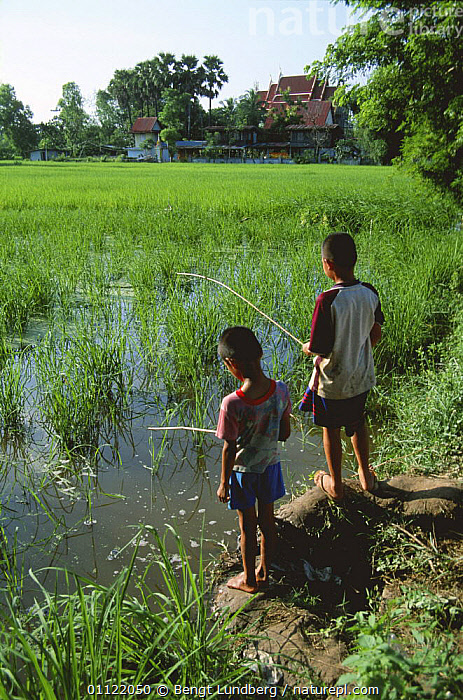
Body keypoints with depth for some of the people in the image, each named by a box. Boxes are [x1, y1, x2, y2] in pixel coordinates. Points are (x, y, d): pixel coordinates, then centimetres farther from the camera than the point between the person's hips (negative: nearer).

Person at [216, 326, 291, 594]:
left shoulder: (232, 404, -31)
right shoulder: (281, 390, -19)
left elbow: (230, 450, -20)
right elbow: (285, 433, -6)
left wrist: (224, 483, -5)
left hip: (243, 470, -4)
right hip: (270, 463, 4)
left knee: (248, 526, 16)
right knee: (267, 519, 21)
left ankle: (249, 579, 35)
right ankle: (264, 572, 40)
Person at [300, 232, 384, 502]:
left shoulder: (328, 300, -28)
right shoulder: (370, 293, -8)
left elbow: (320, 348, -24)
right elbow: (376, 335, 4)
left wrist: (308, 348, -1)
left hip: (333, 381, -5)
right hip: (362, 377, 6)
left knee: (331, 431, 15)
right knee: (358, 424, 26)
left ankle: (335, 485, 33)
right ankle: (366, 477, 42)